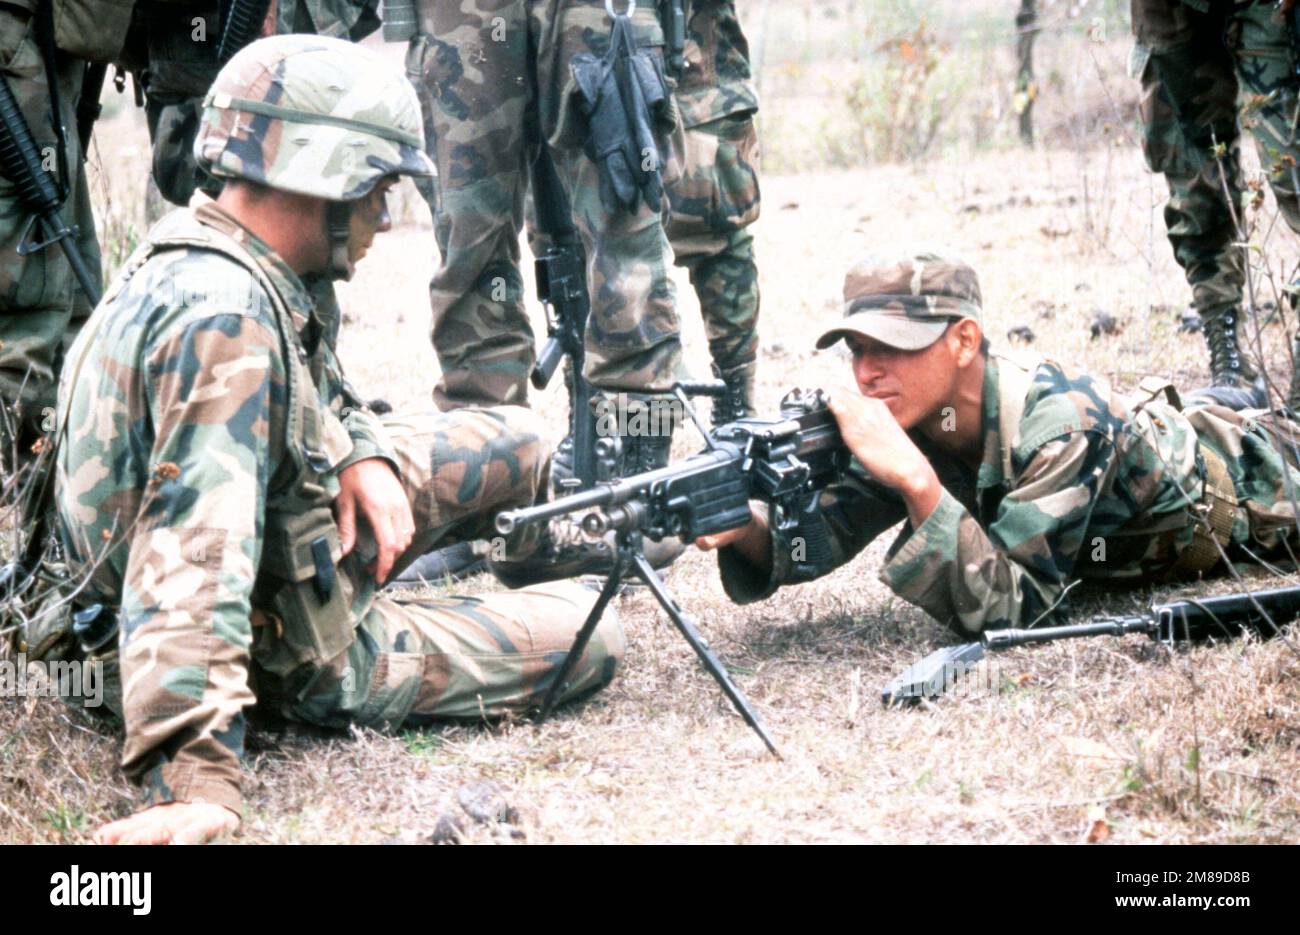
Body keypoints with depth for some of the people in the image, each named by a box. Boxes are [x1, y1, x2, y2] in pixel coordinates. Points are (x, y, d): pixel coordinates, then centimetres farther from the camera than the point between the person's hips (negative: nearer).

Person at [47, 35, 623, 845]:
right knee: (595, 638, -1)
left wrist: (366, 456, -7)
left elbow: (317, 398, 15)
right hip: (296, 657, -9)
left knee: (517, 444, 15)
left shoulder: (191, 248, -4)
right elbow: (195, 556, -45)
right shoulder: (223, 318, -34)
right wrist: (195, 777, -52)